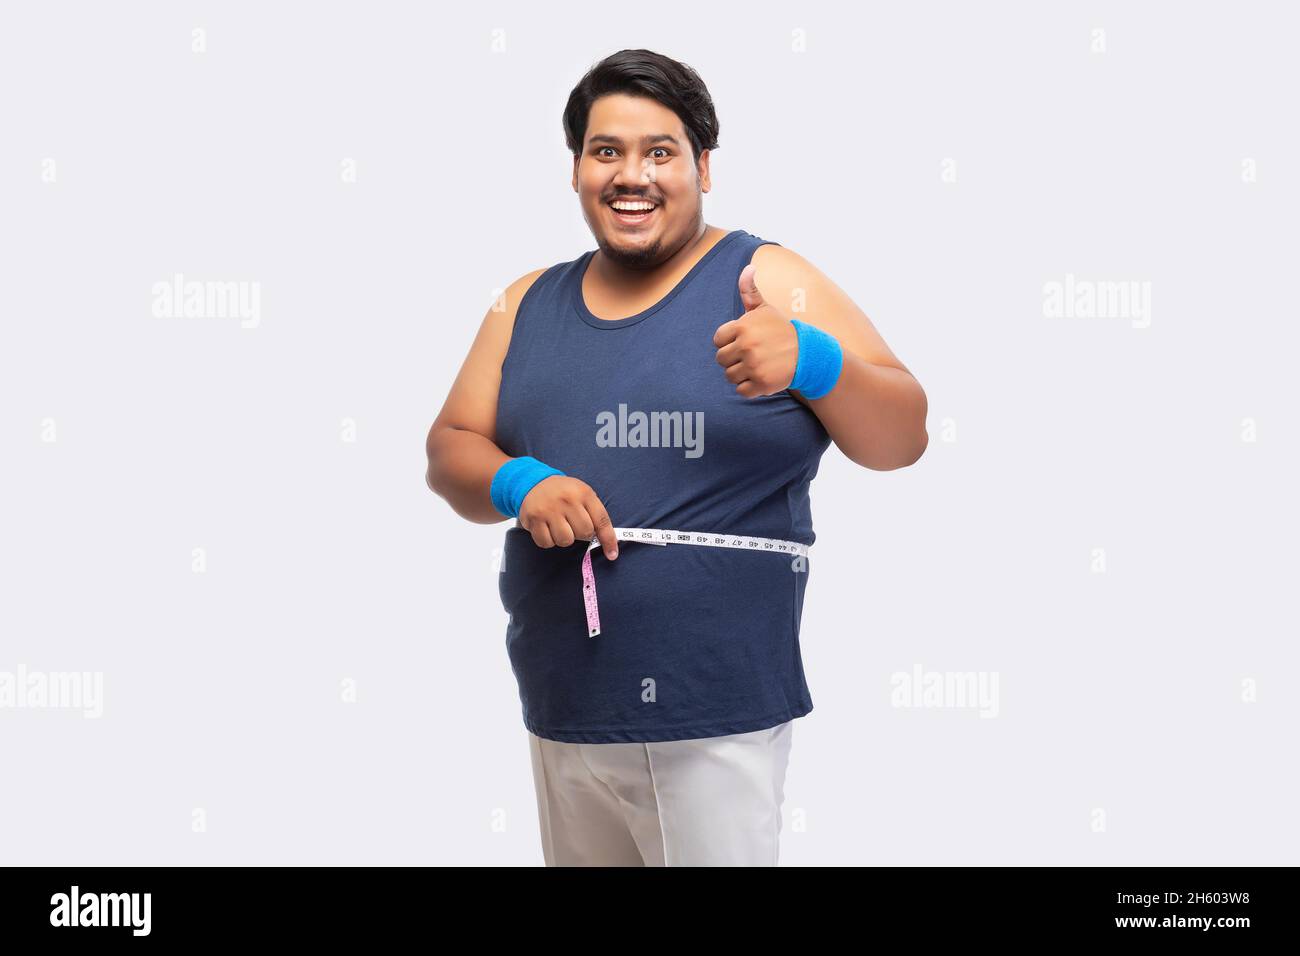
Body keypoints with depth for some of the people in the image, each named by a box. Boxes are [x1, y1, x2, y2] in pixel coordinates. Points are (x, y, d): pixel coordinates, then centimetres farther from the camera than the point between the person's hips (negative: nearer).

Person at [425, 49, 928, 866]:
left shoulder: (768, 281, -3)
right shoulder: (531, 305, 11)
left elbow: (903, 439, -6)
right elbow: (450, 451, 11)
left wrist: (809, 361, -26)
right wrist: (518, 484, -11)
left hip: (716, 722, -5)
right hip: (561, 715, 5)